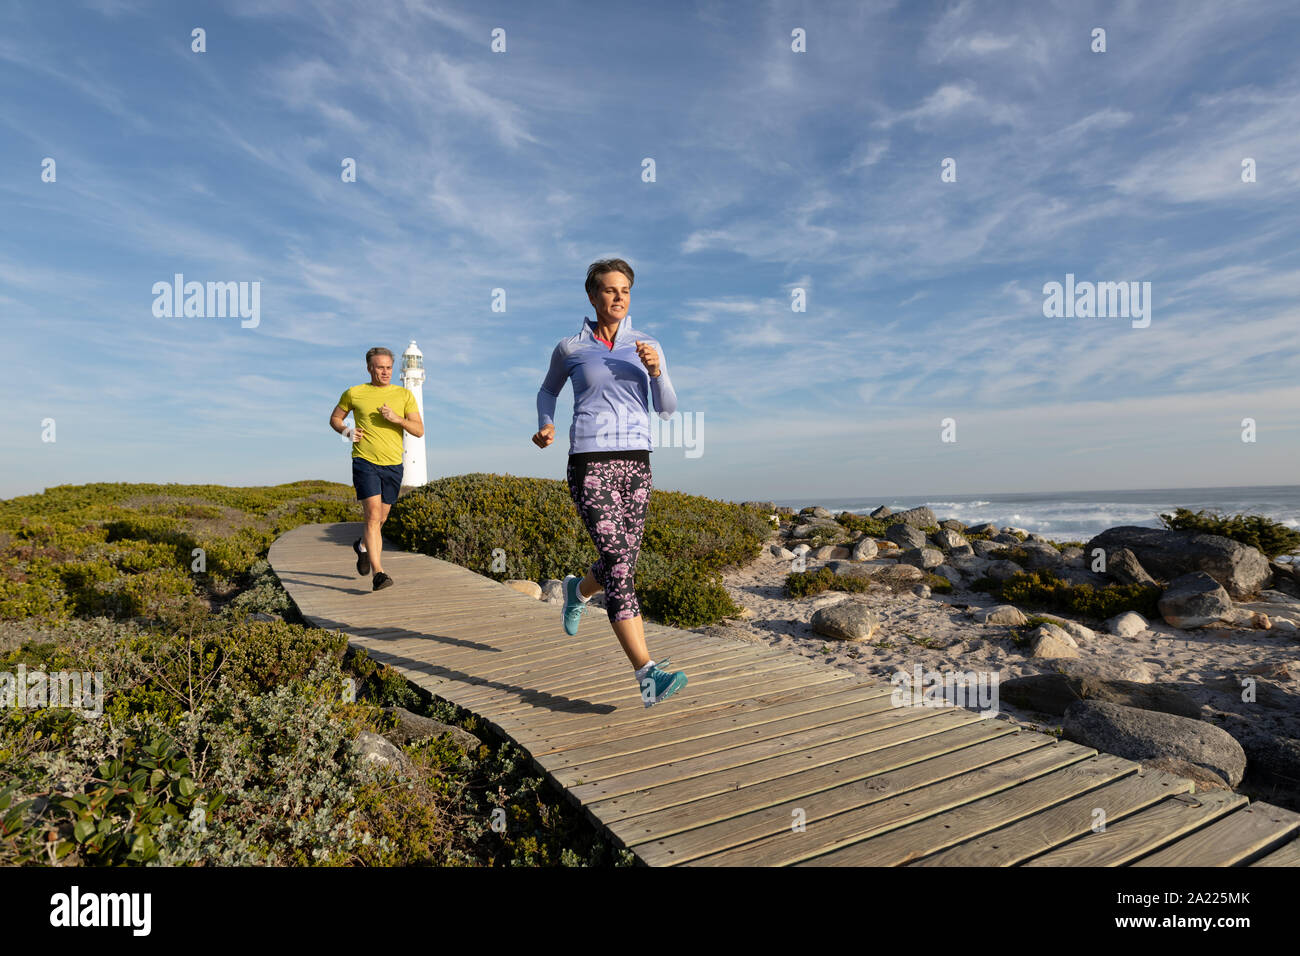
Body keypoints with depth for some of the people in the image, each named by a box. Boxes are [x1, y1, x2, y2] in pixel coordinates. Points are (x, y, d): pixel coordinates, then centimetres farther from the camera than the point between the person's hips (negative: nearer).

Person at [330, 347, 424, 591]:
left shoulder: (404, 395, 6)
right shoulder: (354, 393, 4)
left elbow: (419, 430, 0)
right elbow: (334, 418, 18)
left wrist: (396, 419, -17)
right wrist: (347, 431, -3)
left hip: (393, 465, 3)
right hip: (365, 462, -3)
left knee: (380, 519, 15)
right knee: (373, 516, -15)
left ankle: (362, 545, 47)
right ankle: (378, 574, -16)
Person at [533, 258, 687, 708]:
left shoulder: (647, 345, 9)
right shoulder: (569, 348, 5)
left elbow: (667, 408, 3)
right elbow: (548, 390, 22)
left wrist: (655, 371, -16)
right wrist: (545, 426, 2)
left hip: (635, 462, 4)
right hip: (590, 463, -4)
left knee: (620, 566, 13)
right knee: (620, 565, -15)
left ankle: (578, 590, 49)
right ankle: (648, 674, -15)